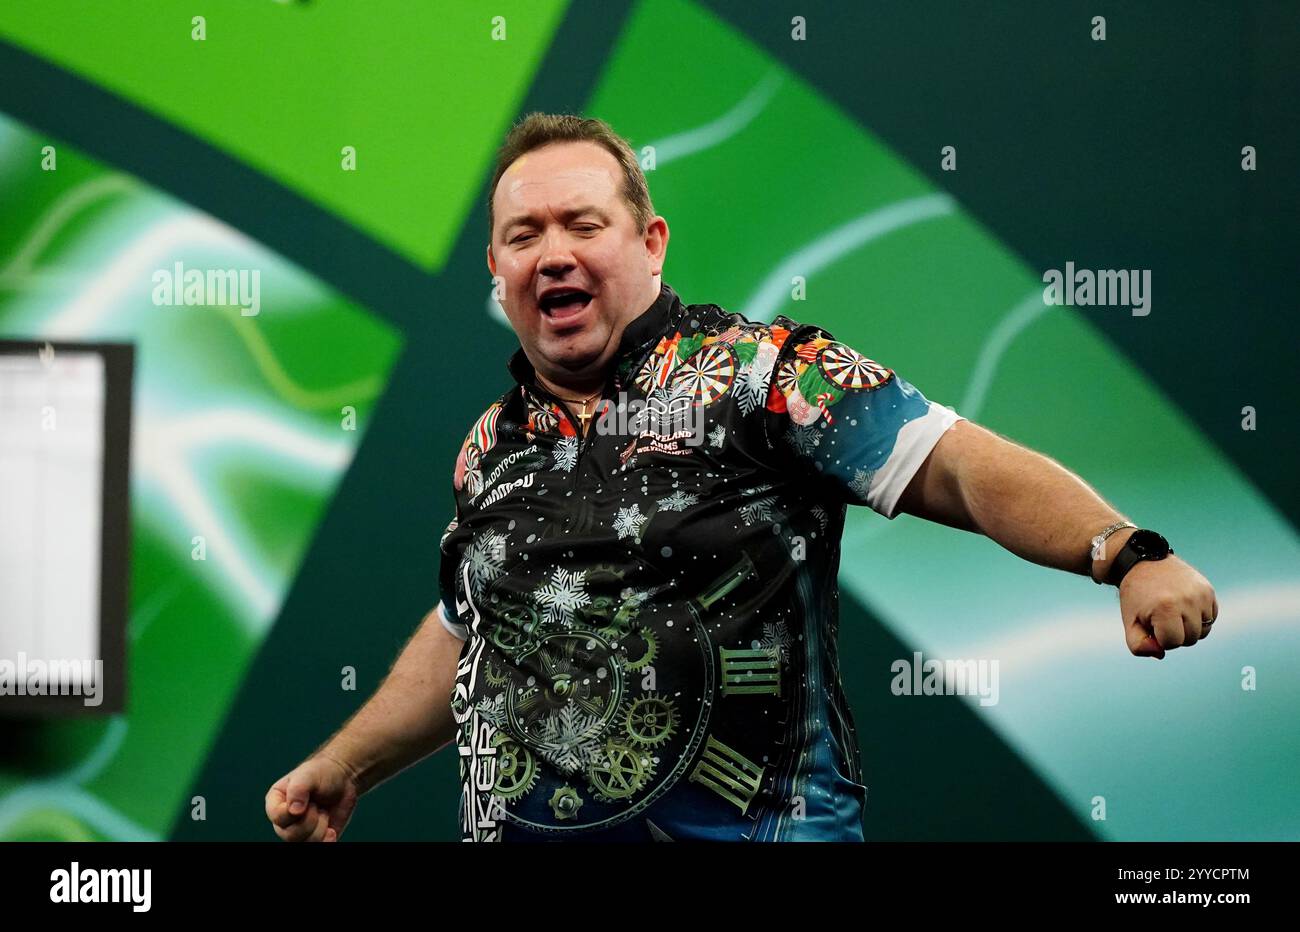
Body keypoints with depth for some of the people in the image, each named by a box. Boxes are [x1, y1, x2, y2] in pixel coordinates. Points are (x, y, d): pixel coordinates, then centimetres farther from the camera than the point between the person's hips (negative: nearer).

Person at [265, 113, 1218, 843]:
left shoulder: (760, 371, -6)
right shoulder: (493, 446, 13)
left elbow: (960, 464, -16)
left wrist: (1129, 554, -29)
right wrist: (343, 768, 30)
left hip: (748, 824, -5)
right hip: (518, 828, 6)